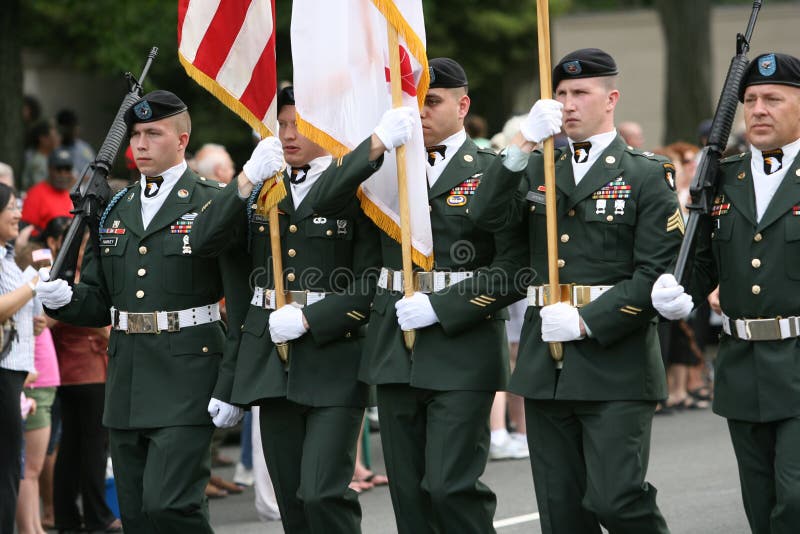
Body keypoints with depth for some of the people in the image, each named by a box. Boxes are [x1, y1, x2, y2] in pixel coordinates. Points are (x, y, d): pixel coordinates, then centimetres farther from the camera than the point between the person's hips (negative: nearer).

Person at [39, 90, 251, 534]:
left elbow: (243, 308, -9)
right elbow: (97, 302, 18)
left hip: (186, 383, -6)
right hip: (126, 388, 6)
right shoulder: (114, 211, 14)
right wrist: (63, 299, -5)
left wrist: (230, 389, -15)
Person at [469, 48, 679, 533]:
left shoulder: (647, 175, 0)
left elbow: (658, 271, -8)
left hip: (615, 362, -5)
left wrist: (589, 322, -15)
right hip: (546, 366, 5)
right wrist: (524, 144, -14)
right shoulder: (536, 169, 15)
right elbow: (488, 216, -4)